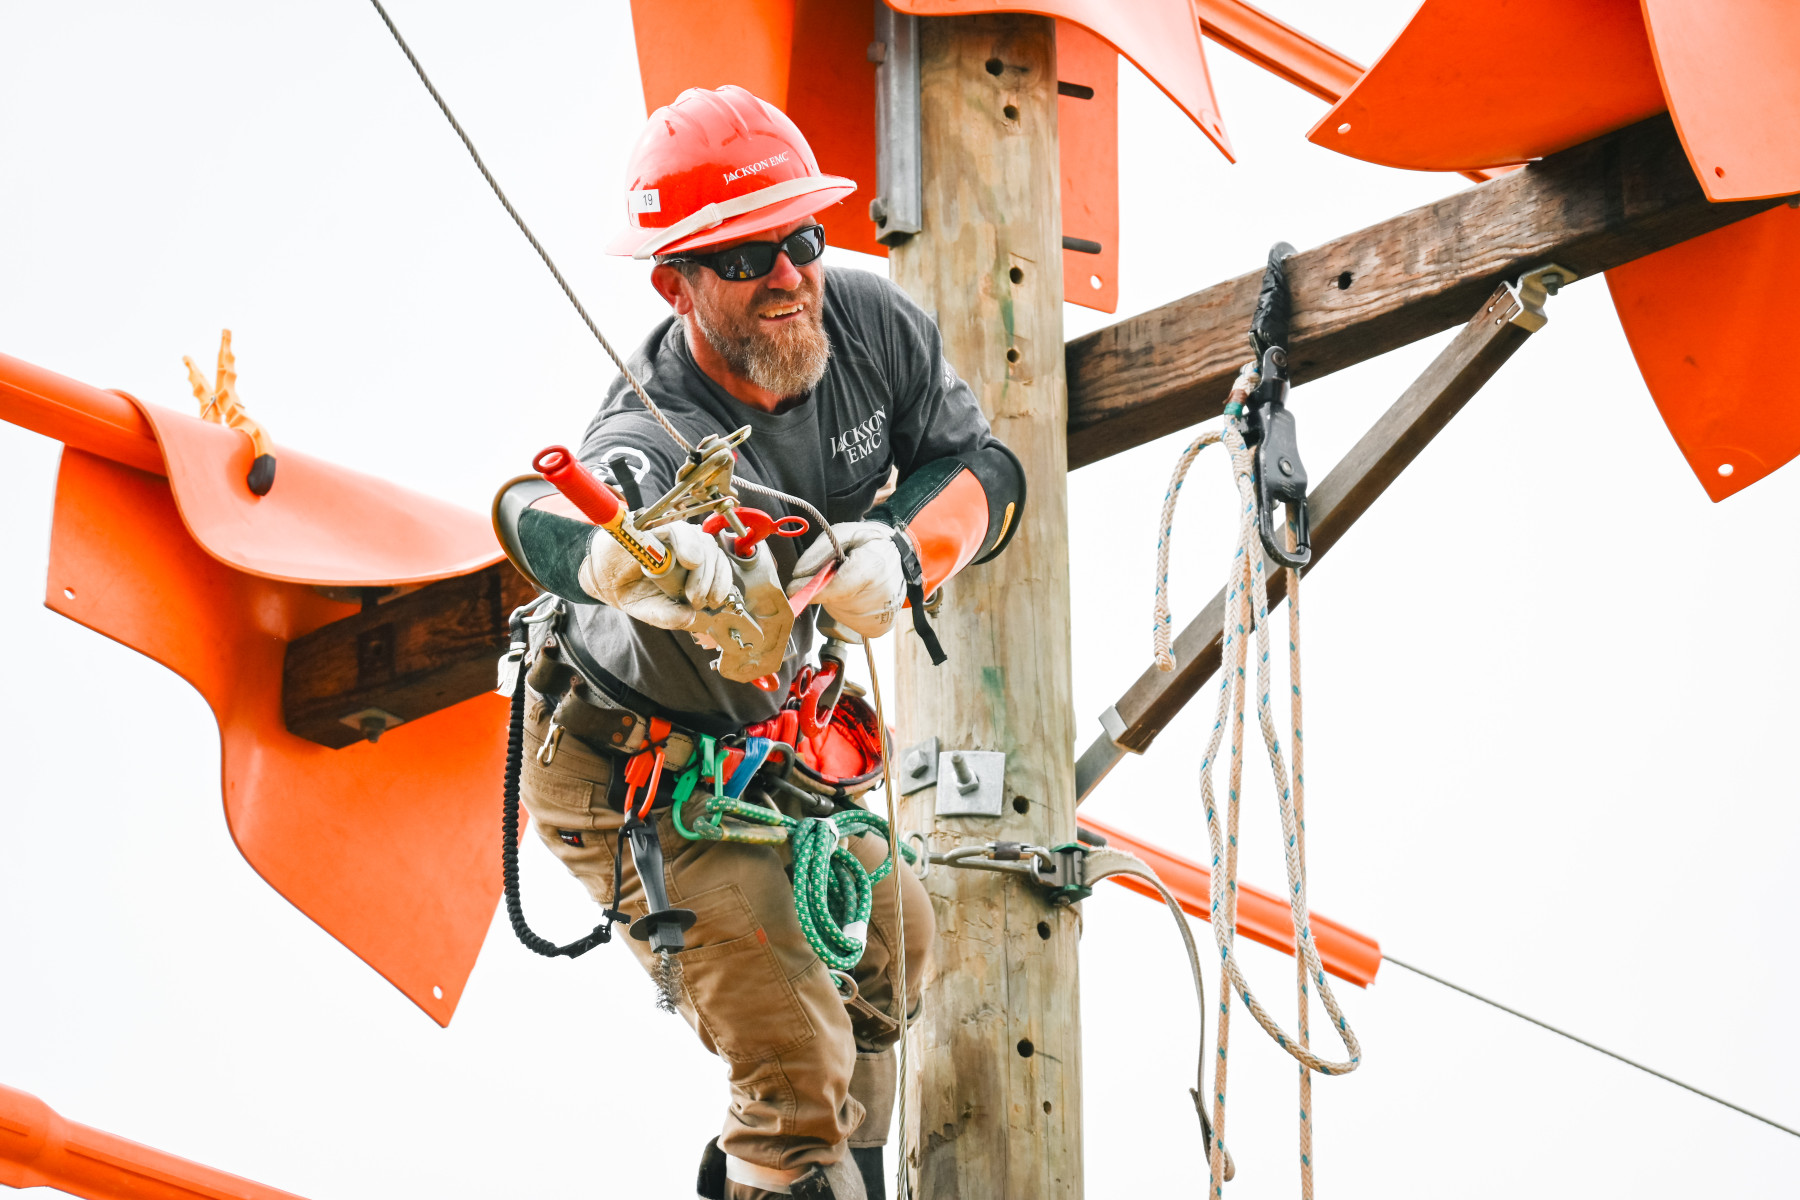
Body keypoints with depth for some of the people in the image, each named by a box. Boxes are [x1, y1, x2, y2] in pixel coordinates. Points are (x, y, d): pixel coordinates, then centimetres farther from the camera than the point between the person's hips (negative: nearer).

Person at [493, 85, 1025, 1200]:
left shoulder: (872, 322, -19)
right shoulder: (659, 442, -39)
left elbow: (983, 465, -10)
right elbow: (538, 517, -60)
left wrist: (902, 551, -33)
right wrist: (629, 558, -85)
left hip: (766, 737, 8)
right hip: (637, 784, -7)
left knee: (889, 941, 25)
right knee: (800, 1060, -17)